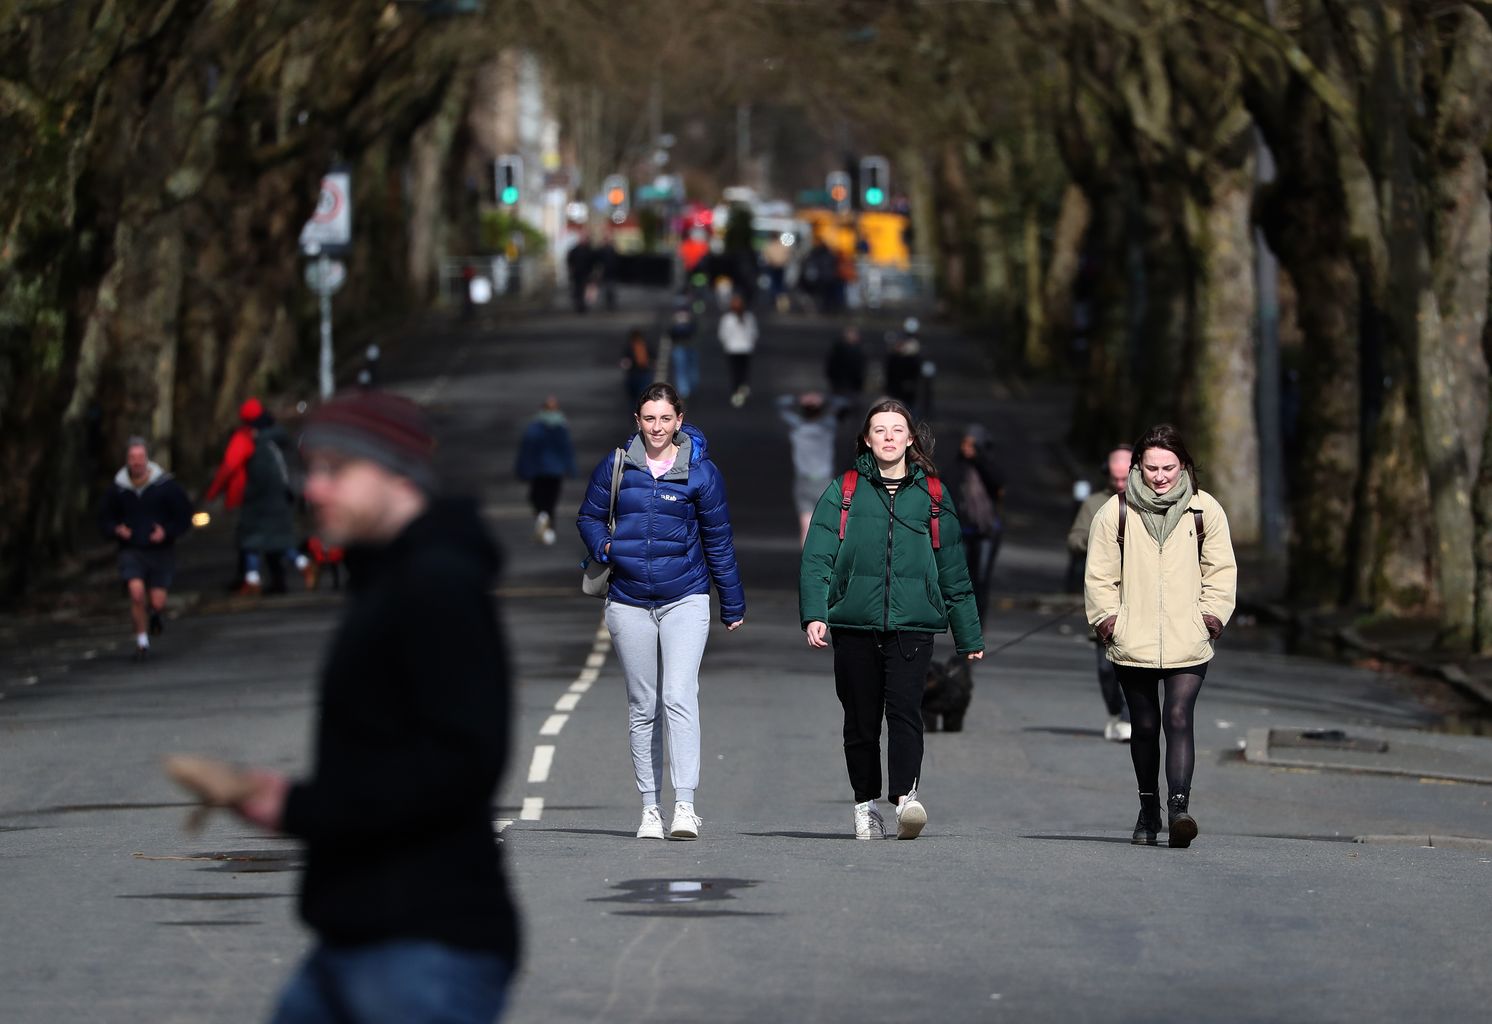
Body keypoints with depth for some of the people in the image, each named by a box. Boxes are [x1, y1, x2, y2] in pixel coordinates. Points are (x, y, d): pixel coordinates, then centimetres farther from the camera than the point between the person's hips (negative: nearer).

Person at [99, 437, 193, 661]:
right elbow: (105, 518, 12)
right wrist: (116, 530, -10)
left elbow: (184, 516, 1)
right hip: (131, 550, 0)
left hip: (160, 550, 0)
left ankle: (155, 615, 36)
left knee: (157, 601, -4)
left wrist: (167, 532, -15)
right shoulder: (118, 488, -1)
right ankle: (142, 641, -4)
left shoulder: (165, 485, -6)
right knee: (136, 592, -21)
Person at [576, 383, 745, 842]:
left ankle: (685, 805, -20)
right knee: (642, 706, 7)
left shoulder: (700, 471, 0)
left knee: (679, 697, -16)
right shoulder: (616, 467, 3)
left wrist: (732, 605, 10)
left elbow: (718, 540, 7)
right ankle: (650, 807, 12)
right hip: (628, 602, 2)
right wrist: (603, 547, -7)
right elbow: (589, 516, 15)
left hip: (684, 600, -2)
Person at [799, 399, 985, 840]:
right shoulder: (843, 492, 10)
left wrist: (969, 635, 17)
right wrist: (814, 614, -12)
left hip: (912, 624, -1)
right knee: (861, 720, 4)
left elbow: (954, 572, 17)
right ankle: (866, 805, 15)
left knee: (904, 708, -18)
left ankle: (906, 796, -30)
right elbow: (817, 558, 2)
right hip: (854, 625, 1)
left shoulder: (932, 495, 13)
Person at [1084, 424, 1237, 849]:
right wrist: (1107, 620, -2)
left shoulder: (1205, 511, 4)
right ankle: (1148, 812, 22)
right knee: (1144, 727, 10)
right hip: (1132, 646, 1)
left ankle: (1179, 806, -25)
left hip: (1188, 645, -1)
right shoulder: (1116, 512, 2)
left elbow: (1221, 572, 9)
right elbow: (1100, 575, 7)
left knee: (1179, 719, -16)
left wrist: (1210, 618, -1)